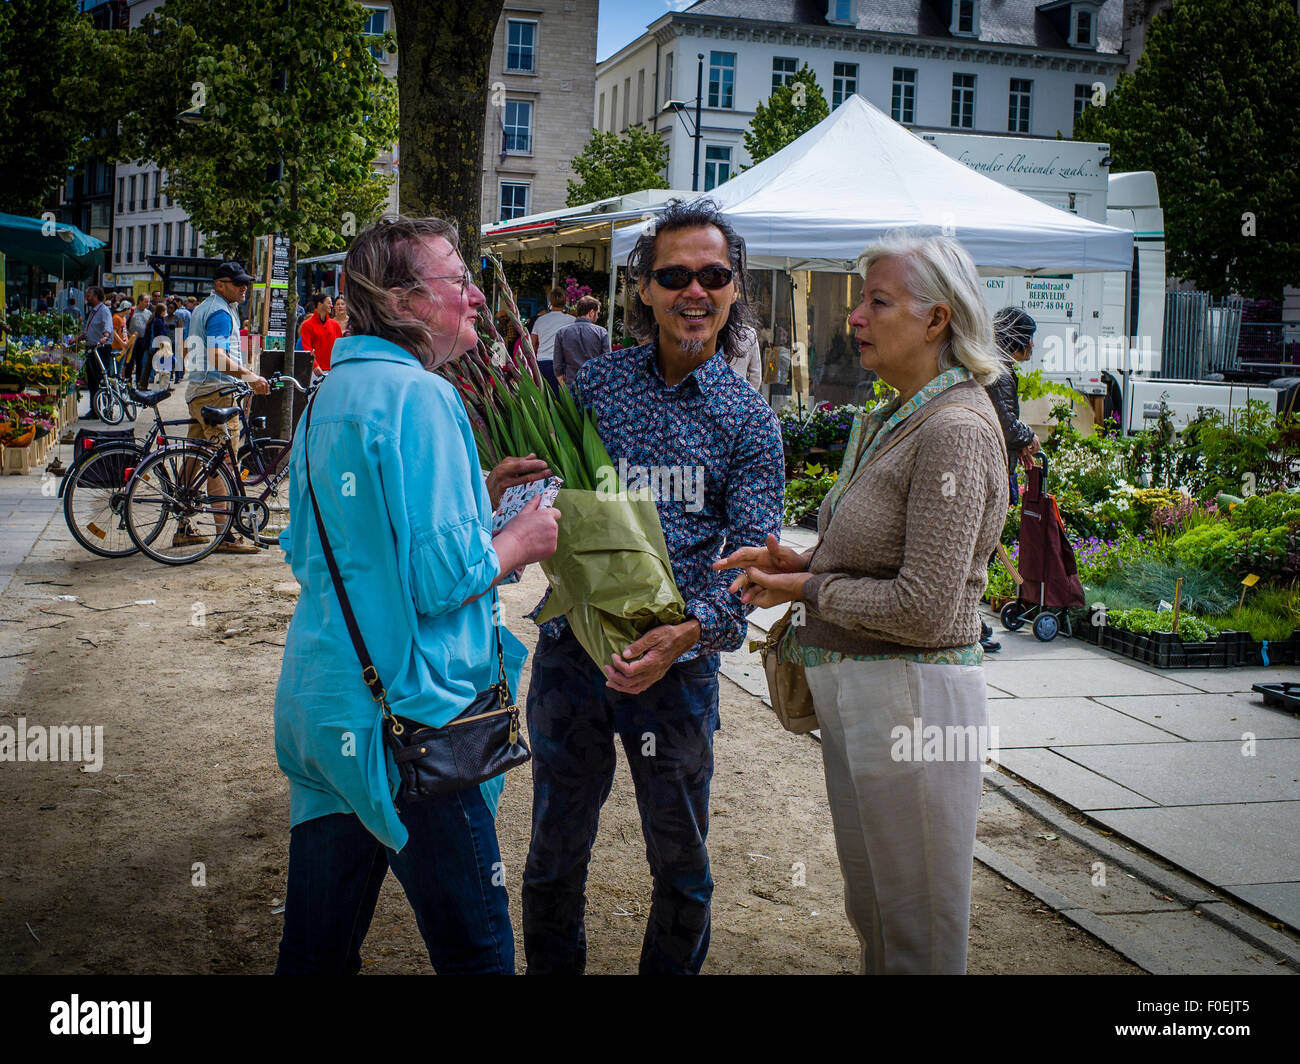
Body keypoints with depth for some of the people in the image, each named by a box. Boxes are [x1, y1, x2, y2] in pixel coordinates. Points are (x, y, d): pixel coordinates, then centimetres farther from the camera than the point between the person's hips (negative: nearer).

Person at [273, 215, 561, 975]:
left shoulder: (336, 389, 13)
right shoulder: (419, 397, -16)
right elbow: (439, 577, -22)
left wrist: (478, 495, 18)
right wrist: (523, 539, -4)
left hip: (321, 704, 9)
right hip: (408, 713, -9)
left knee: (318, 945, 18)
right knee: (476, 947, 4)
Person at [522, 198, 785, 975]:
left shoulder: (747, 417, -2)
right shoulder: (595, 383, 2)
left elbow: (752, 553, -10)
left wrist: (688, 631, -26)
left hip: (678, 662, -1)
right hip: (571, 648, 1)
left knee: (681, 864, 13)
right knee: (556, 849, 14)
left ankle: (672, 970, 35)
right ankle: (552, 969, 35)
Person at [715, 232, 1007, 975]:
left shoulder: (955, 431, -18)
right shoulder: (892, 424, 12)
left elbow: (924, 607, -22)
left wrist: (810, 589, -11)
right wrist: (801, 561, 4)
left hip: (908, 697, -10)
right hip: (859, 691, 10)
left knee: (915, 934, 6)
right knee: (873, 913, 22)